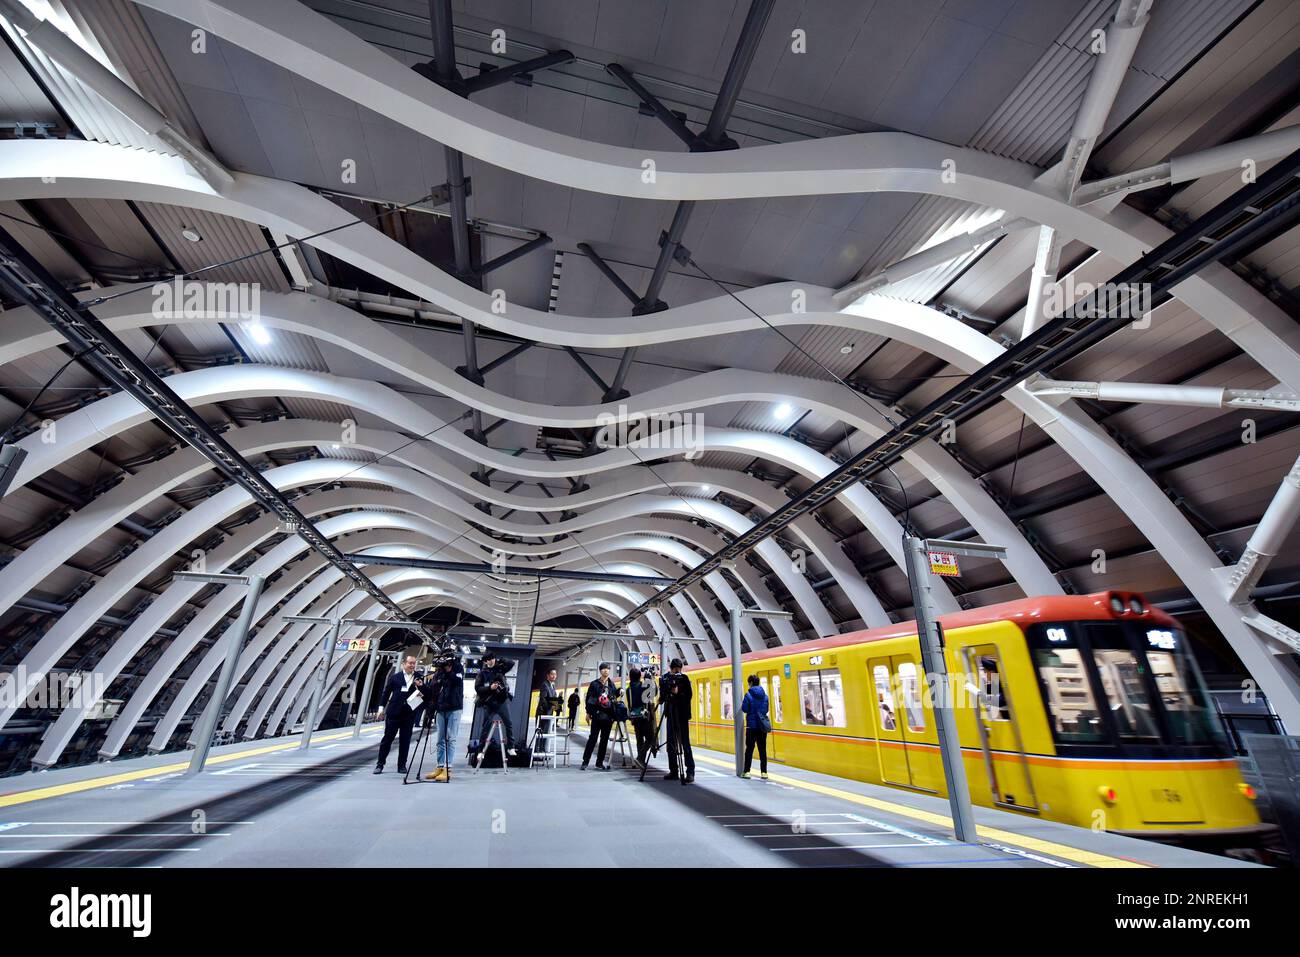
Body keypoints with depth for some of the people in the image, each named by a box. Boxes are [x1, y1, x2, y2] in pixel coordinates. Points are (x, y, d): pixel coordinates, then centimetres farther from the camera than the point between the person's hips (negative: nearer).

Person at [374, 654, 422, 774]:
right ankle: (380, 764, 18)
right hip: (393, 713, -1)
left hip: (409, 714, 1)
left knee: (405, 741, 6)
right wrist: (382, 708, 4)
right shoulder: (395, 677, 3)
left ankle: (402, 765, 15)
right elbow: (386, 692, 8)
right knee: (387, 738, 5)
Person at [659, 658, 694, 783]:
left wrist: (677, 692, -22)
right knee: (671, 744, 8)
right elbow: (662, 697, 5)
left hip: (682, 714, -4)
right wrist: (669, 692, -14)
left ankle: (690, 771, 0)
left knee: (685, 743, -5)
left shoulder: (684, 678, -4)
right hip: (670, 714, 4)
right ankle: (673, 771, 17)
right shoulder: (665, 679, 5)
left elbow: (688, 695, -9)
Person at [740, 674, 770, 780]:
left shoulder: (749, 695, -12)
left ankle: (747, 771, 3)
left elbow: (744, 709, -12)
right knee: (762, 749, 10)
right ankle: (764, 772, 10)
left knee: (749, 749, 3)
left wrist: (742, 702, 6)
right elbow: (766, 709, 13)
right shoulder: (764, 695, 5)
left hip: (752, 726, -4)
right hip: (762, 726, 4)